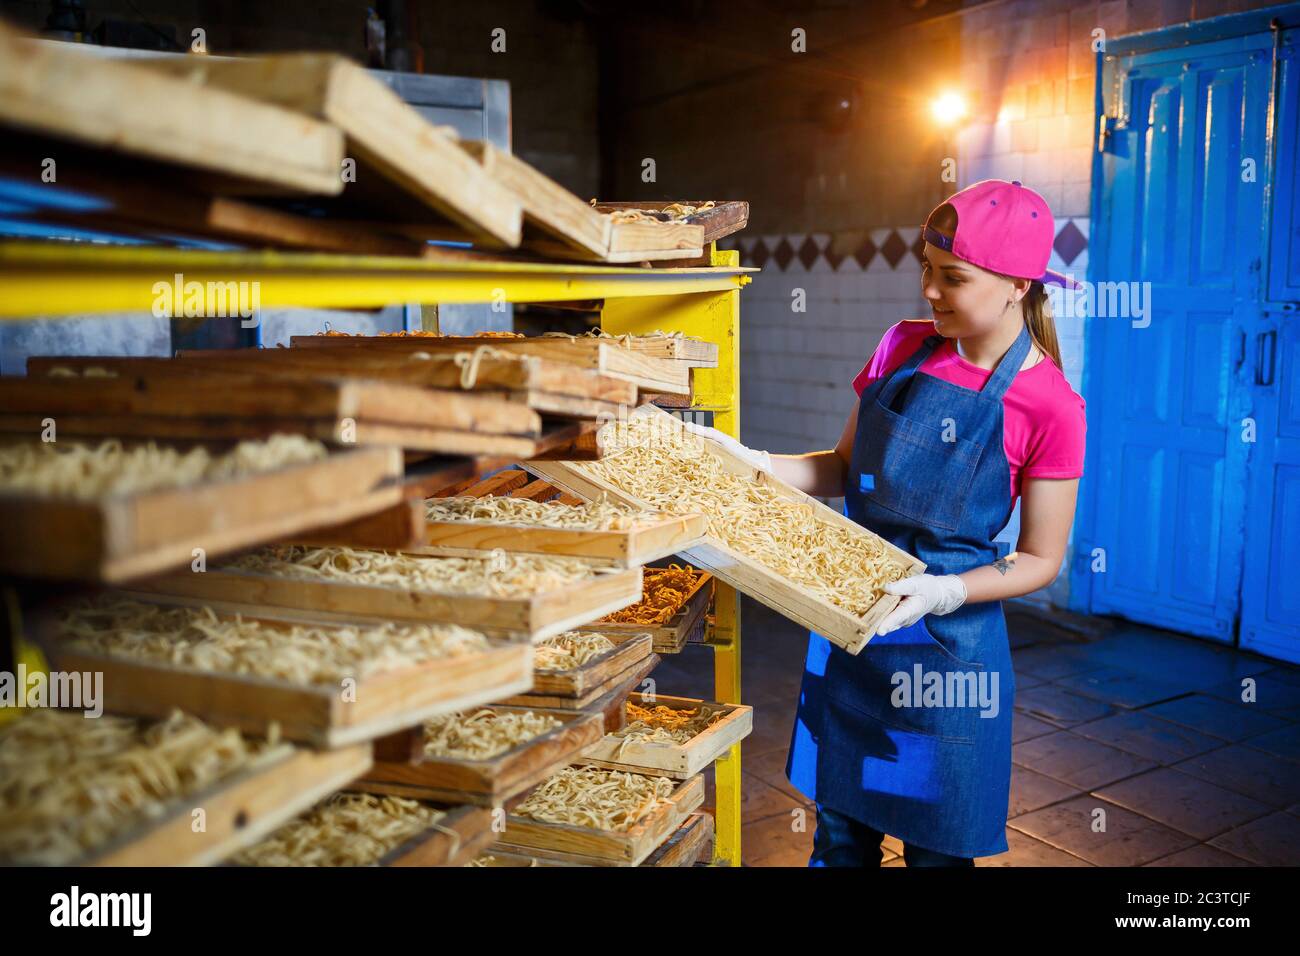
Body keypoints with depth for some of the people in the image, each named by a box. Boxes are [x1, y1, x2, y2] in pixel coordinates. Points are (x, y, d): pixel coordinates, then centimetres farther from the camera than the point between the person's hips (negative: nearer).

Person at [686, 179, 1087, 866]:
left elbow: (1040, 559, -9)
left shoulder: (1049, 405, -14)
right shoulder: (903, 346, 1)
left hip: (945, 641, -4)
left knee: (934, 845, 13)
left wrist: (944, 591, -23)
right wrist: (753, 463, -3)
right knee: (839, 827, 19)